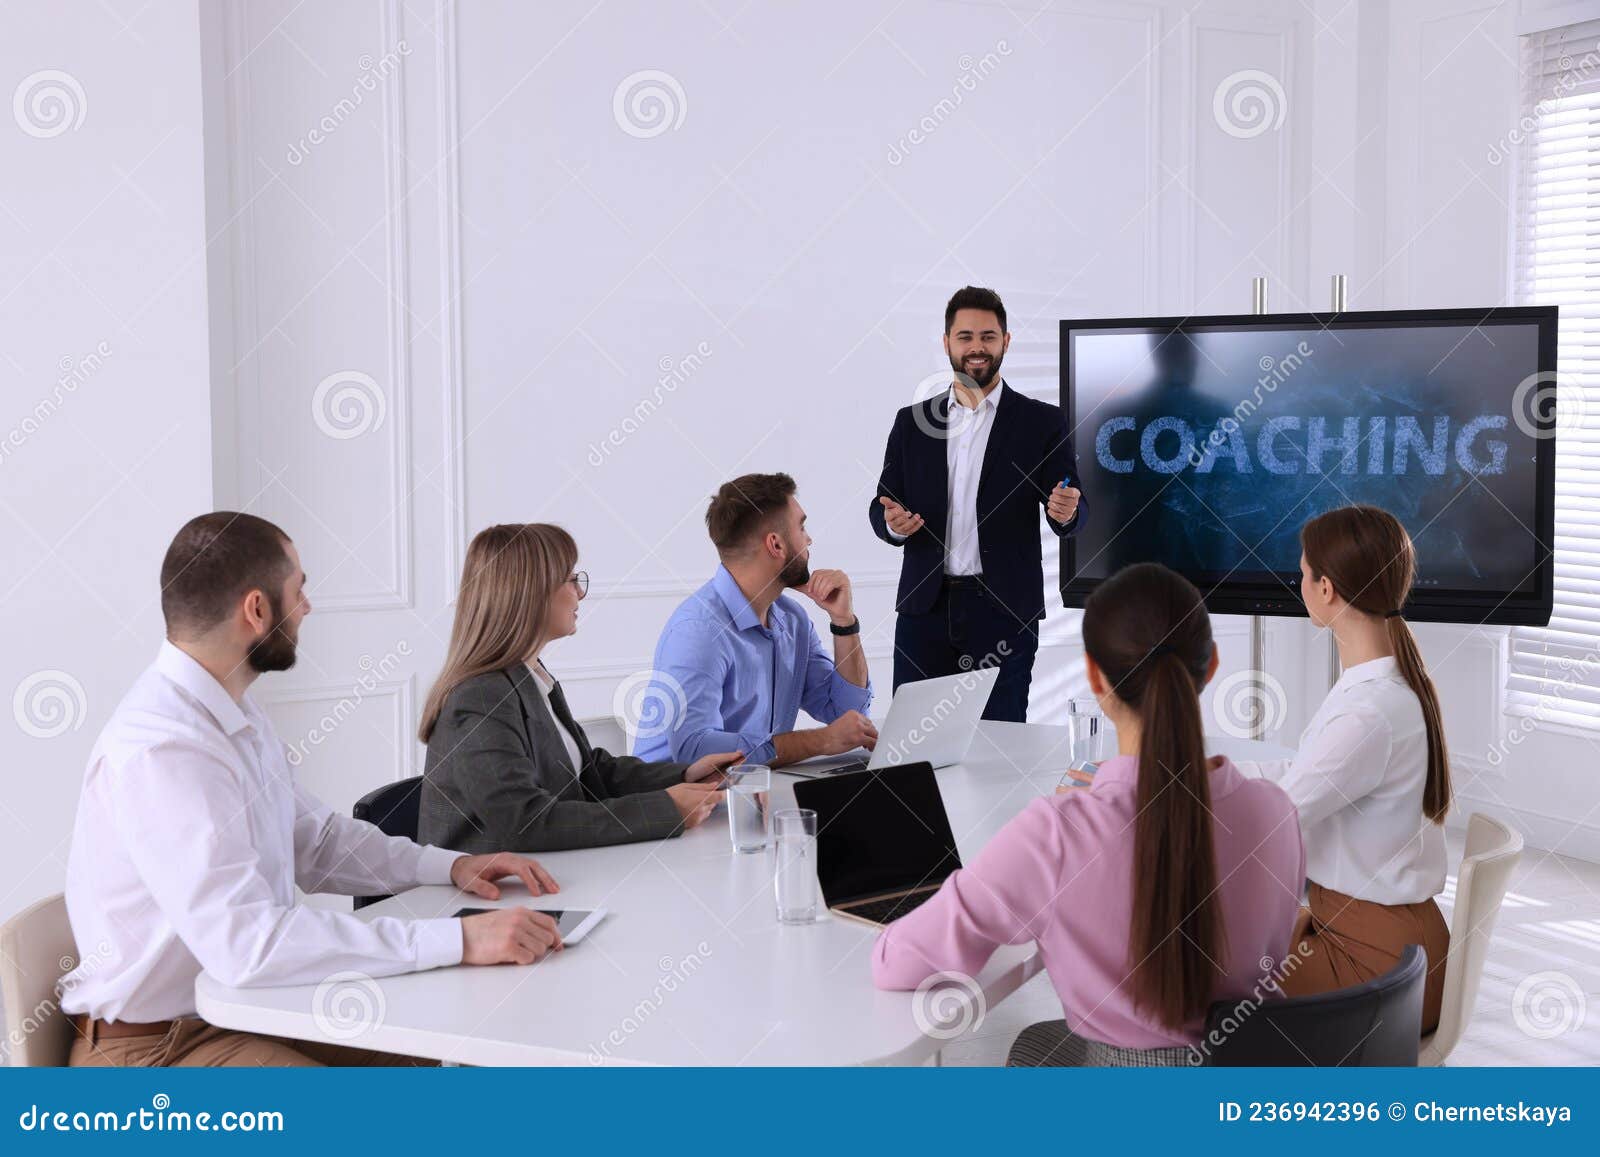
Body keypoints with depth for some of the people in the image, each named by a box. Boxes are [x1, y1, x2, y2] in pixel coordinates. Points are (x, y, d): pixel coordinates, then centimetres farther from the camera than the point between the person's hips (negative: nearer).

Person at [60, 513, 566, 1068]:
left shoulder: (236, 714, 6)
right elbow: (246, 941, -33)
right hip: (154, 1046, -9)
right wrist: (459, 940, -33)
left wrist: (449, 865, 2)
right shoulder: (159, 750, -25)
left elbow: (316, 840, 18)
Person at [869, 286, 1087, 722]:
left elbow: (1072, 512, 3)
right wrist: (892, 522, -11)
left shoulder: (1042, 423, 4)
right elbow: (881, 508, 12)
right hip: (925, 608, 2)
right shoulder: (911, 422, 11)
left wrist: (1066, 511, -21)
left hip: (1004, 613, -2)